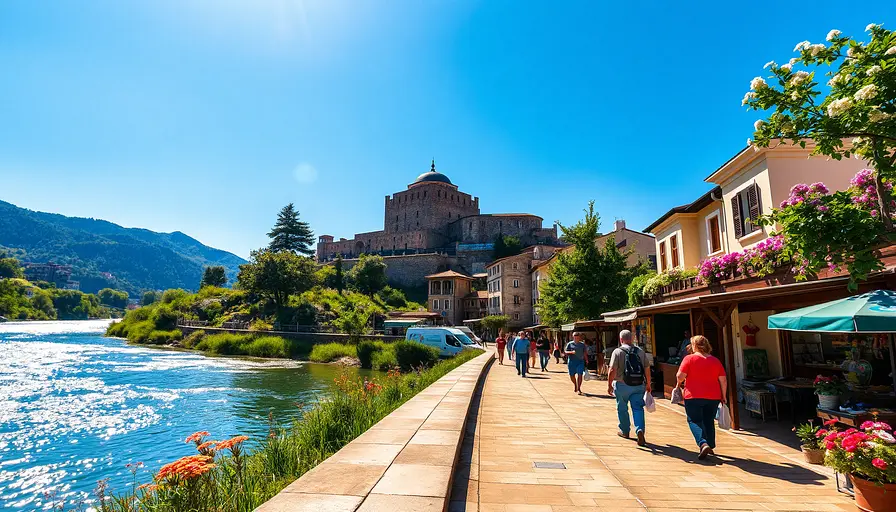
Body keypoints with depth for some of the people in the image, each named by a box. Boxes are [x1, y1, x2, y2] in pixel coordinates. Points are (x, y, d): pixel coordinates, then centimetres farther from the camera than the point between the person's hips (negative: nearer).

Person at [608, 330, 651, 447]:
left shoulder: (617, 352, -7)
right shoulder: (641, 352, 5)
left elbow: (612, 370, -12)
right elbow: (647, 369, 6)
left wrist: (609, 385, -6)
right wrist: (648, 384, 17)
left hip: (622, 385, -2)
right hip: (639, 385, 2)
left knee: (622, 409, 14)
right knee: (638, 408, 4)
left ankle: (624, 431, 27)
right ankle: (640, 430, -16)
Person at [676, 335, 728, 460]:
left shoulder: (689, 358, -6)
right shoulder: (715, 361, 7)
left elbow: (680, 376, -12)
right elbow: (723, 380, 7)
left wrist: (679, 384, 9)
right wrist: (723, 397, 16)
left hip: (694, 396, -5)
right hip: (713, 397, 5)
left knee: (694, 421, 2)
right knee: (709, 421, 18)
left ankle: (703, 444, -16)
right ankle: (710, 446, 24)